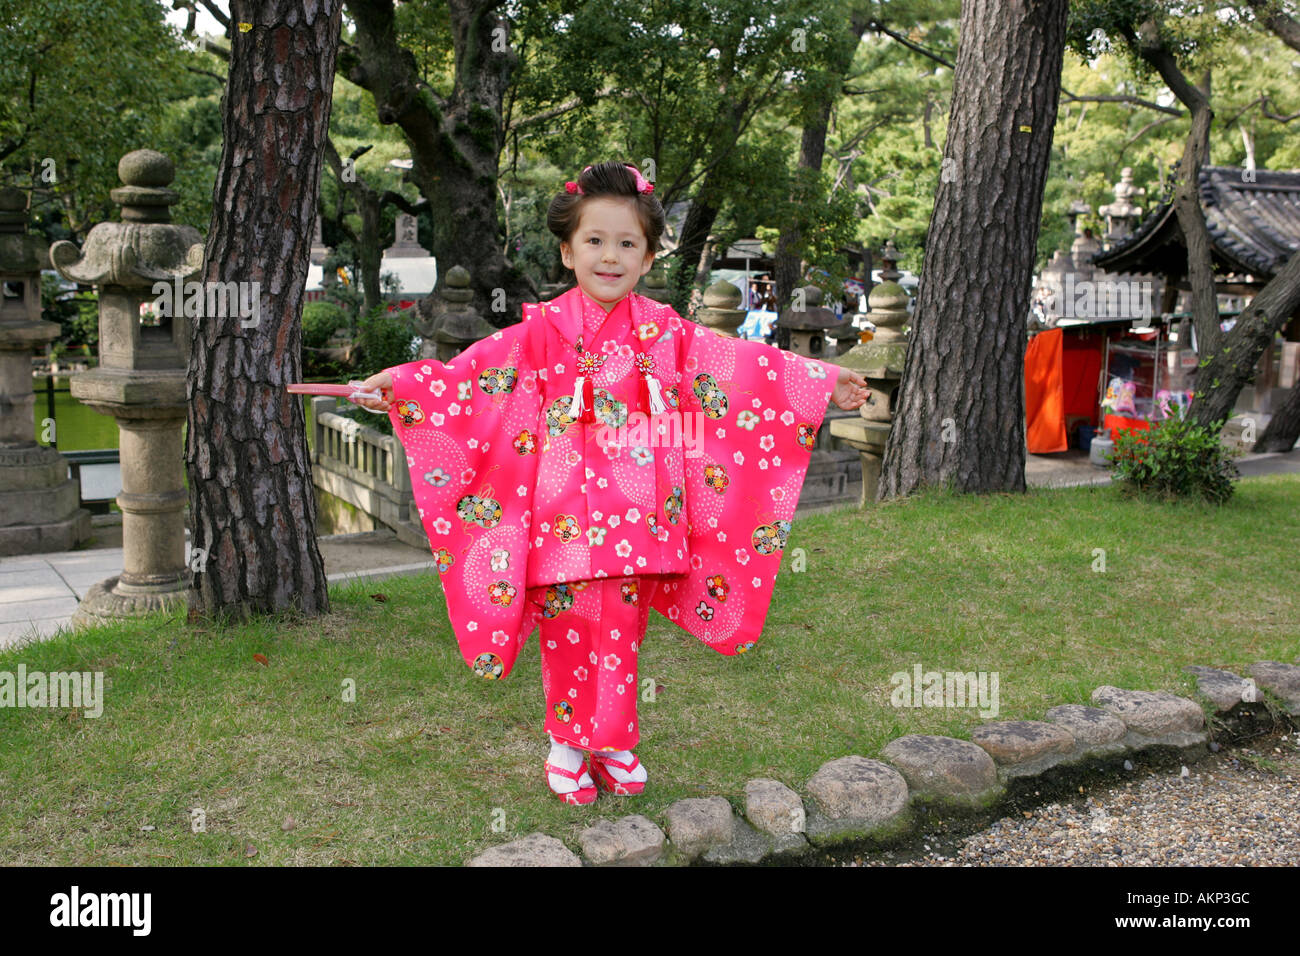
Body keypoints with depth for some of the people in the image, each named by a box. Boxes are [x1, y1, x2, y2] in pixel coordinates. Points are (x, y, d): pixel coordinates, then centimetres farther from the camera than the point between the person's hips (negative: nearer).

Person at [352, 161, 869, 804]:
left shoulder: (664, 331, 5)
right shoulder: (545, 329, -2)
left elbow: (747, 366, 8)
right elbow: (474, 368, -10)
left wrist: (824, 383, 8)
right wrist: (397, 384, -21)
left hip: (637, 513, 2)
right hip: (566, 513, -2)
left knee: (622, 631, 10)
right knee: (567, 631, 5)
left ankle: (614, 744, 28)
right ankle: (566, 746, 24)